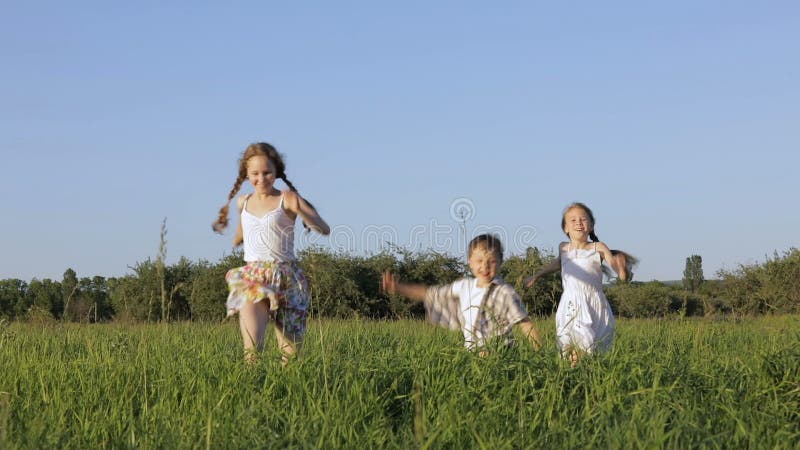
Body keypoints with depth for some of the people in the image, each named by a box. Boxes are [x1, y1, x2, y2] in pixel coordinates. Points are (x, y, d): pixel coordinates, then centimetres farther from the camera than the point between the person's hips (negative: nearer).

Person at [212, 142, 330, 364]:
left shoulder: (288, 199, 0)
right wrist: (222, 228, 19)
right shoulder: (243, 202, 14)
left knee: (290, 351, 1)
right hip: (252, 279, 2)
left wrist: (299, 210, -25)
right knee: (252, 347, -19)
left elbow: (324, 229, -13)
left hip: (285, 279, -2)